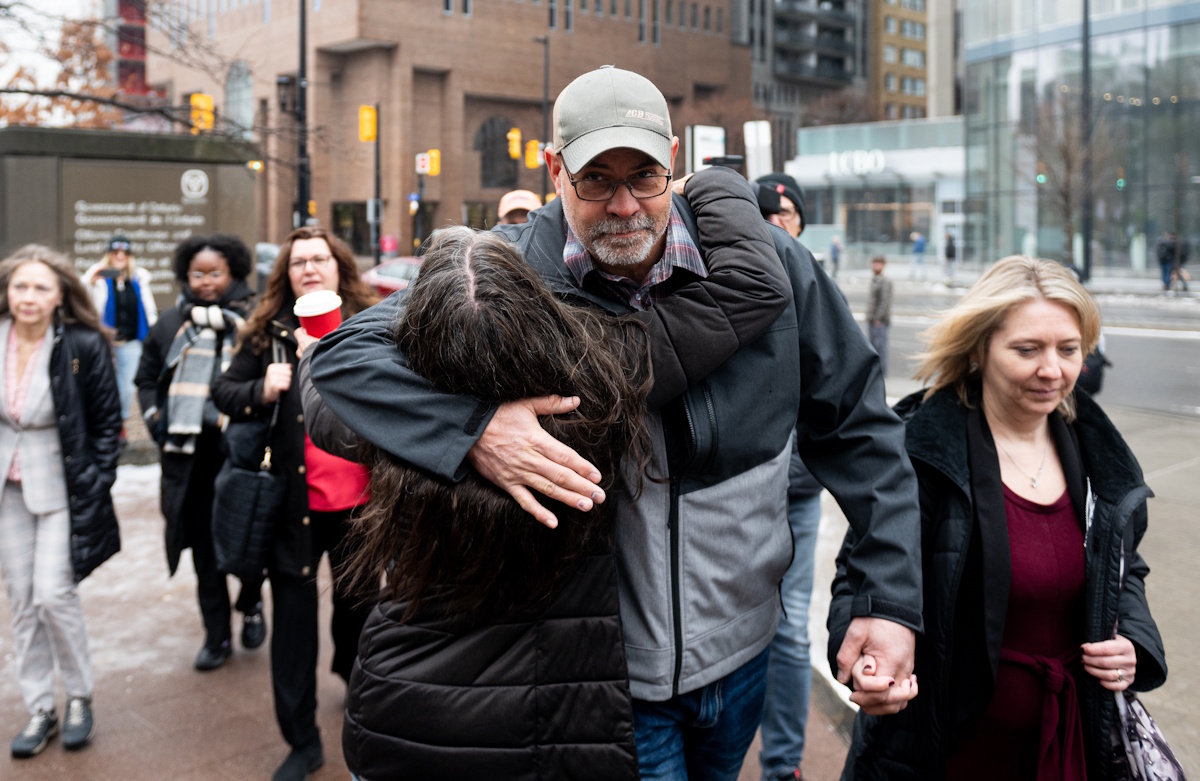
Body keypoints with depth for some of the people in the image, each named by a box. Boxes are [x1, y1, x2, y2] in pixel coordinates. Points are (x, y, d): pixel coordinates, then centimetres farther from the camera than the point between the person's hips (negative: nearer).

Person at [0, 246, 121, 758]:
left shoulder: (85, 346, -13)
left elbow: (107, 422, -6)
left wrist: (97, 488, -9)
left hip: (62, 486, -4)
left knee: (53, 594, -9)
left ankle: (80, 699, 15)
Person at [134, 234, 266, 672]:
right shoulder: (170, 325, 11)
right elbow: (146, 378, 20)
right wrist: (158, 422, 8)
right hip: (190, 459, 3)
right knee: (204, 547, 9)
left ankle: (251, 605, 32)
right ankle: (216, 637, 19)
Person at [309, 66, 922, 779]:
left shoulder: (767, 262, -9)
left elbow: (858, 428, -2)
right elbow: (343, 356, -17)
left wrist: (893, 601, -8)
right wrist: (471, 429, -35)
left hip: (740, 649, 4)